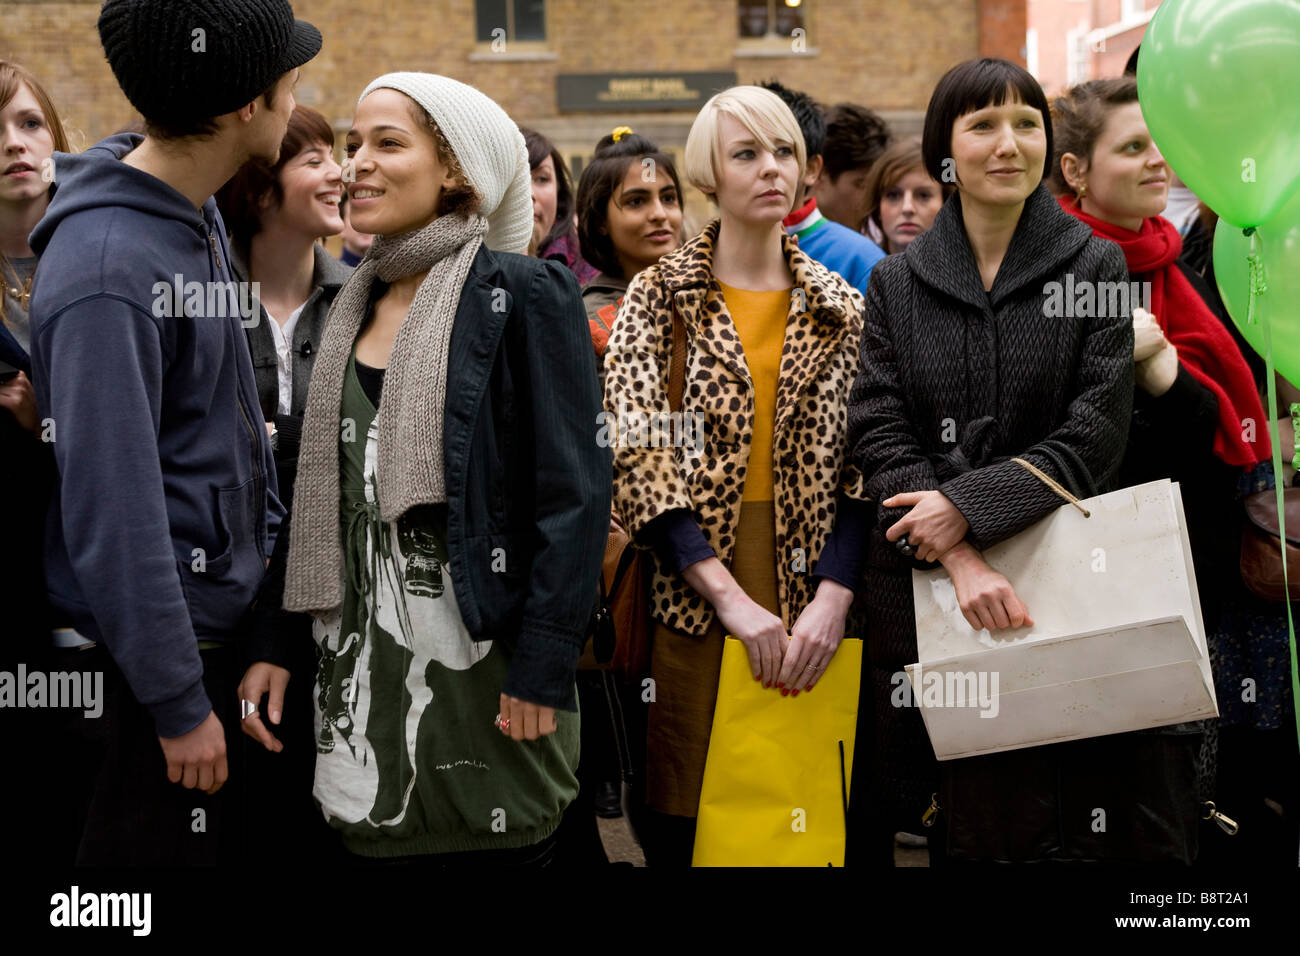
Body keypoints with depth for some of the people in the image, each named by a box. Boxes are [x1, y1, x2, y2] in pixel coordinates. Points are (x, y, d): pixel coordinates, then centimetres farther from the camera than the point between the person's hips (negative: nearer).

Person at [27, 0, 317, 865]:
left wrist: (274, 551, 13)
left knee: (232, 844, 20)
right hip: (146, 658, -9)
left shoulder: (202, 220, 6)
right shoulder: (106, 268, -24)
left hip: (228, 622, 9)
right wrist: (178, 702, -20)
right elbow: (112, 510, -24)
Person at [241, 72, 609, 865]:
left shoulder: (524, 294, -7)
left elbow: (574, 492, -12)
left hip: (481, 658, -6)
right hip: (365, 659, 6)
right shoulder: (355, 304, 12)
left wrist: (543, 671, -17)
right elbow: (321, 490, 14)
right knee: (379, 835, 12)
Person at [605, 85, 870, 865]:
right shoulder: (660, 294, 3)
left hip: (810, 604, 2)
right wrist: (730, 596, -15)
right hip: (693, 600, -2)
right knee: (684, 826, 2)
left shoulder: (843, 308, 10)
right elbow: (634, 451, -8)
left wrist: (832, 598, -11)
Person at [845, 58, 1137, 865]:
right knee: (883, 805, 4)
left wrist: (970, 506, -15)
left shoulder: (1096, 269, 4)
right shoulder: (896, 283, 8)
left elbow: (1096, 433, -5)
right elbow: (879, 433, -2)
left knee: (1034, 817, 0)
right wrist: (959, 559, -16)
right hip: (916, 579, 2)